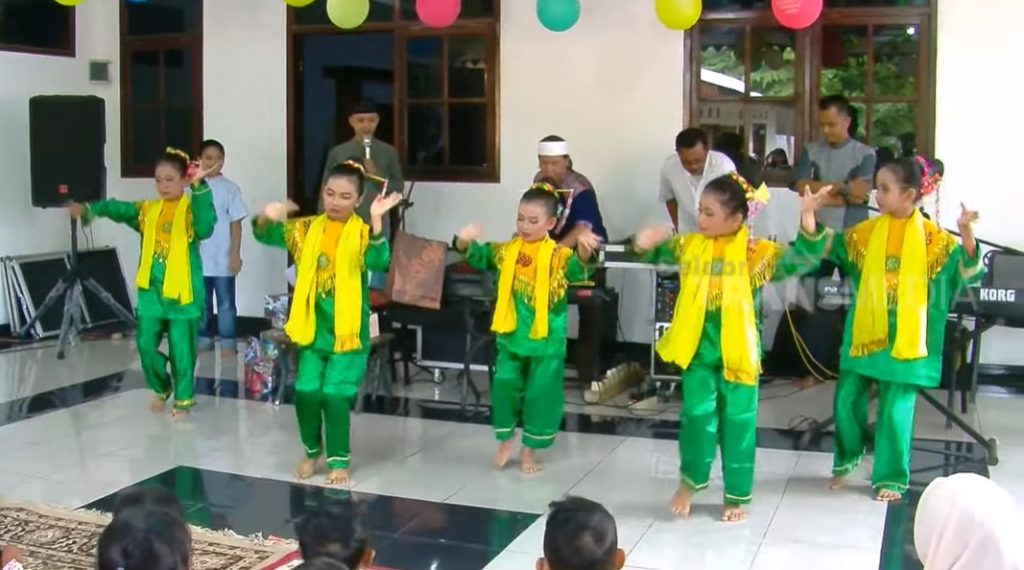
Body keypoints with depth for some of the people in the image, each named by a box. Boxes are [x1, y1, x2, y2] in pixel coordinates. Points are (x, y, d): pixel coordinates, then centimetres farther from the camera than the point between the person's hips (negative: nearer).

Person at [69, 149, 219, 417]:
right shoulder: (147, 210, 8)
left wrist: (200, 188, -38)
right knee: (145, 344, 5)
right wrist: (88, 209, -21)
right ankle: (161, 389, 29)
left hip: (181, 293, -4)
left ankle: (183, 398, 20)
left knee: (181, 349, 3)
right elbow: (118, 209, -3)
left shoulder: (191, 209, -6)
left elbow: (205, 228, -27)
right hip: (151, 291, 4)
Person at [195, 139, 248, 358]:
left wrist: (235, 254, -7)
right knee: (201, 301, 13)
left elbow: (236, 224, -3)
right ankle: (204, 338, 24)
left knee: (226, 302, 4)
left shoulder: (230, 189, -3)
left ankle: (228, 342, 10)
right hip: (198, 257, 3)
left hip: (222, 258, -3)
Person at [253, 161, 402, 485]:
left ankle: (339, 460, 13)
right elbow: (265, 236, 3)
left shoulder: (362, 233, -8)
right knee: (306, 391, -2)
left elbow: (379, 262, -26)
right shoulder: (306, 230, 5)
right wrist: (267, 218, -20)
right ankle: (312, 450, 25)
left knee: (335, 394, -8)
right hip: (313, 328, 3)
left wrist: (376, 221, -40)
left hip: (348, 331, -3)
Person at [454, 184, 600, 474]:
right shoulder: (506, 251, 1)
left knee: (541, 395, 7)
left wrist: (584, 251, -50)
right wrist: (465, 242, -26)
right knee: (504, 388, 8)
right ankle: (506, 439, 32)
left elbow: (577, 268, -28)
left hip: (546, 342, -2)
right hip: (510, 337, 3)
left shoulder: (558, 255, -10)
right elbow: (478, 255, -3)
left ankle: (530, 449, 24)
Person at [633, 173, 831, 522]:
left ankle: (737, 496, 20)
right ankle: (691, 481, 22)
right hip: (698, 349, 2)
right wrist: (645, 245, -10)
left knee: (738, 422, 7)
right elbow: (658, 252, 14)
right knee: (698, 415, 0)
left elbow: (798, 260, -16)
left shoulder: (756, 252, -8)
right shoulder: (689, 245, 2)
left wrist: (807, 219, -31)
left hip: (737, 352, -2)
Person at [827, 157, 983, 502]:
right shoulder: (866, 232, 3)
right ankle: (848, 457, 34)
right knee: (847, 400, 9)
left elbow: (968, 271, -14)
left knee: (895, 411, 1)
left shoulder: (932, 238, -8)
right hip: (864, 333, 4)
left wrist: (966, 234, -30)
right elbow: (826, 249, 14)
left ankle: (891, 478, 17)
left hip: (904, 340, -4)